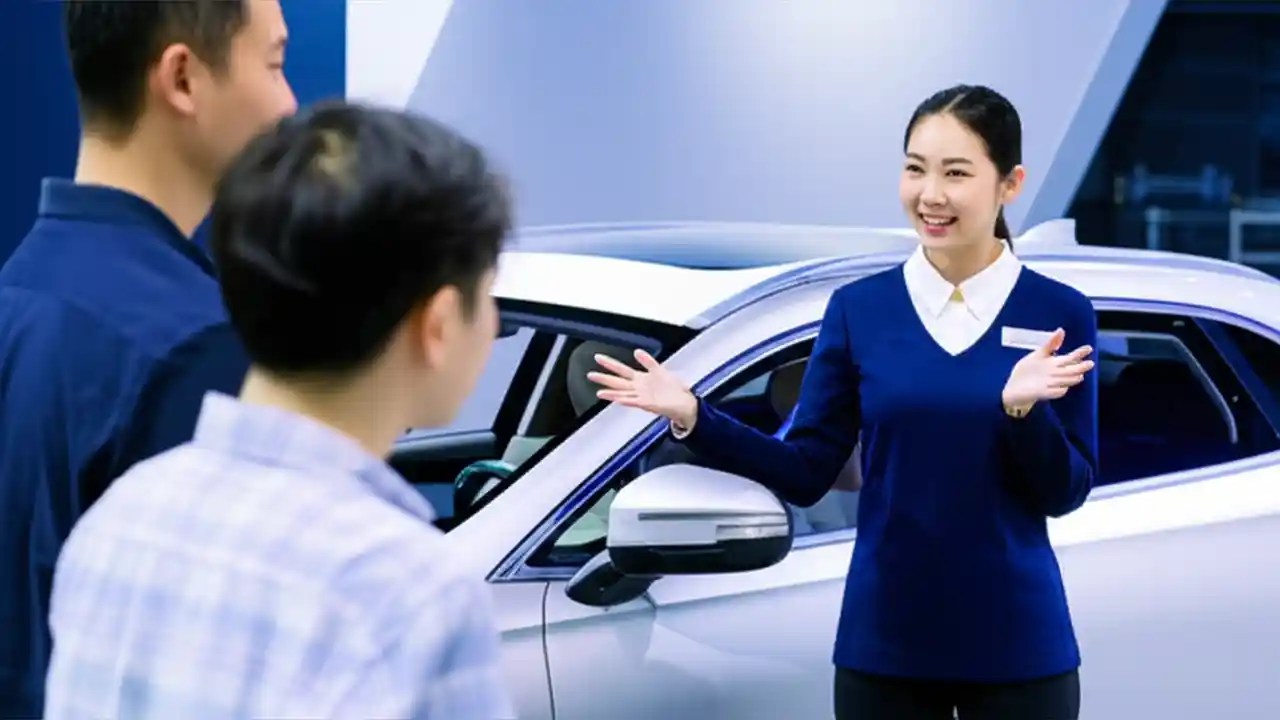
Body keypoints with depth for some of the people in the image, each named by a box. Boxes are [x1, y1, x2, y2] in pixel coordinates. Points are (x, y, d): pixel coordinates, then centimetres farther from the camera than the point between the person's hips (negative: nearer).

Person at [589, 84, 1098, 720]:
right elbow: (806, 474, 1)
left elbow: (1065, 494, -4)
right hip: (884, 645, 1)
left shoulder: (1059, 314, -3)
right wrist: (693, 418, -11)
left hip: (1017, 648, -1)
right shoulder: (859, 308, 1)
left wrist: (1024, 407, -22)